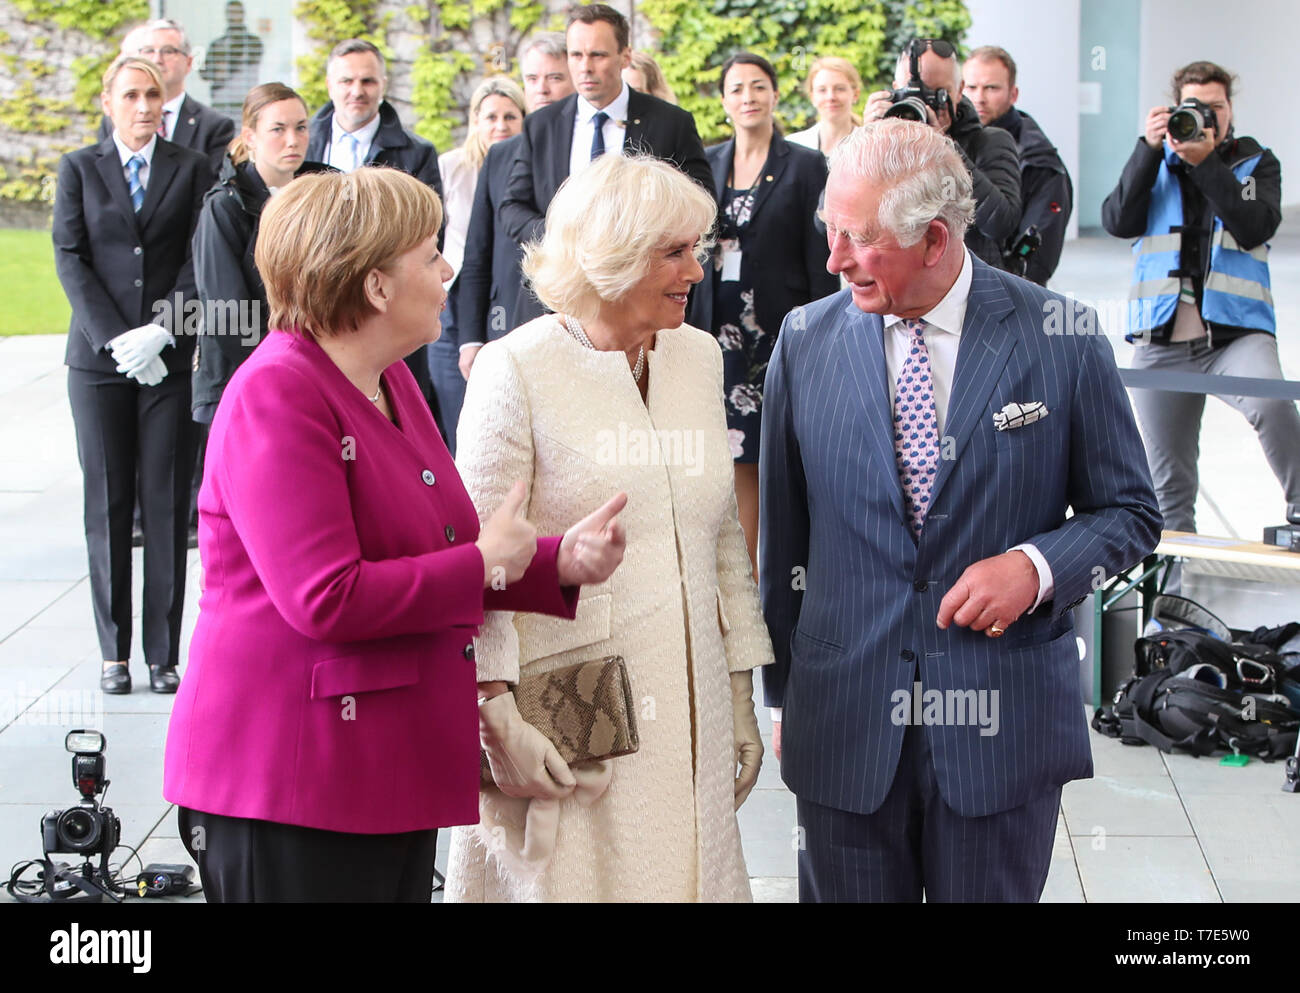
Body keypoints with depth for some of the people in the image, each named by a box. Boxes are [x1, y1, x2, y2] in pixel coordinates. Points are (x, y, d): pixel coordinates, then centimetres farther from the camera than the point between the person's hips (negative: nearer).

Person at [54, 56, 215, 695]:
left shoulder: (193, 169, 8)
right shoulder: (79, 170, 9)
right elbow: (70, 259, 2)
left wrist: (162, 331, -12)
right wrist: (116, 339, -10)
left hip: (172, 357, 0)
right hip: (98, 357, 1)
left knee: (166, 505, -2)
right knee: (108, 504, 2)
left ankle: (164, 654, 4)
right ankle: (114, 653, 9)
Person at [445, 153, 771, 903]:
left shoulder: (699, 357, 11)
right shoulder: (517, 369, -7)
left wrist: (742, 697, 14)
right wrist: (497, 709, -16)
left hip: (688, 713, 5)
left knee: (687, 877, 7)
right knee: (564, 880, 0)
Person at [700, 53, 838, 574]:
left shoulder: (805, 165, 0)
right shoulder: (706, 163, 11)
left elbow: (819, 258, -3)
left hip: (781, 329, -3)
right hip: (723, 331, 3)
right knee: (737, 458, 2)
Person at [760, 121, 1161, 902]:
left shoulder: (1062, 340, -6)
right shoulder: (806, 342, 1)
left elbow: (1131, 512, 3)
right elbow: (784, 536, 7)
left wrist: (1036, 566, -16)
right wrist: (784, 693, 10)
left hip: (1003, 722, -1)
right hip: (844, 718, 2)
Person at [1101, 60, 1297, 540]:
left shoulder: (1256, 164, 11)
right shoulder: (1159, 163, 14)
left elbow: (1254, 228, -8)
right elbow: (1118, 221, -3)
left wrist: (1206, 161, -14)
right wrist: (1148, 149, -11)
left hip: (1236, 330, -2)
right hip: (1162, 340, 2)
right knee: (1170, 483, 7)